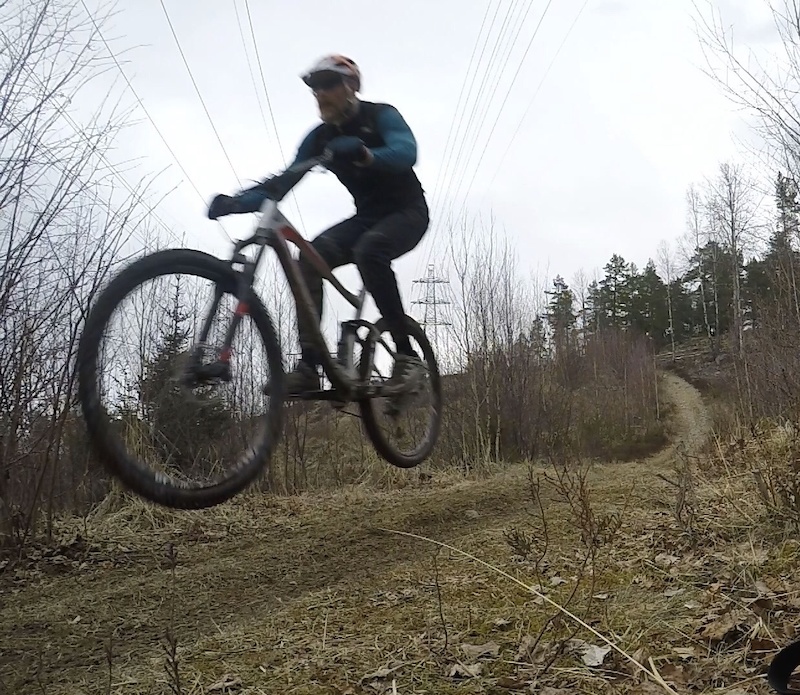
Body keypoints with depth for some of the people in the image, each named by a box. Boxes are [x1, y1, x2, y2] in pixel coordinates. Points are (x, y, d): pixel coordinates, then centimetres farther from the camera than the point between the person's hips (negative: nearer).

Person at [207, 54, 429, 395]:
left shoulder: (381, 115, -12)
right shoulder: (320, 138, 2)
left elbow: (406, 153, -32)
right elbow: (284, 180, -6)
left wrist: (364, 155, -53)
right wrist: (235, 201, -24)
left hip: (407, 213, -5)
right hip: (366, 217, 5)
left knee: (368, 250, -37)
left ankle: (406, 354, -29)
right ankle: (308, 366, -27)